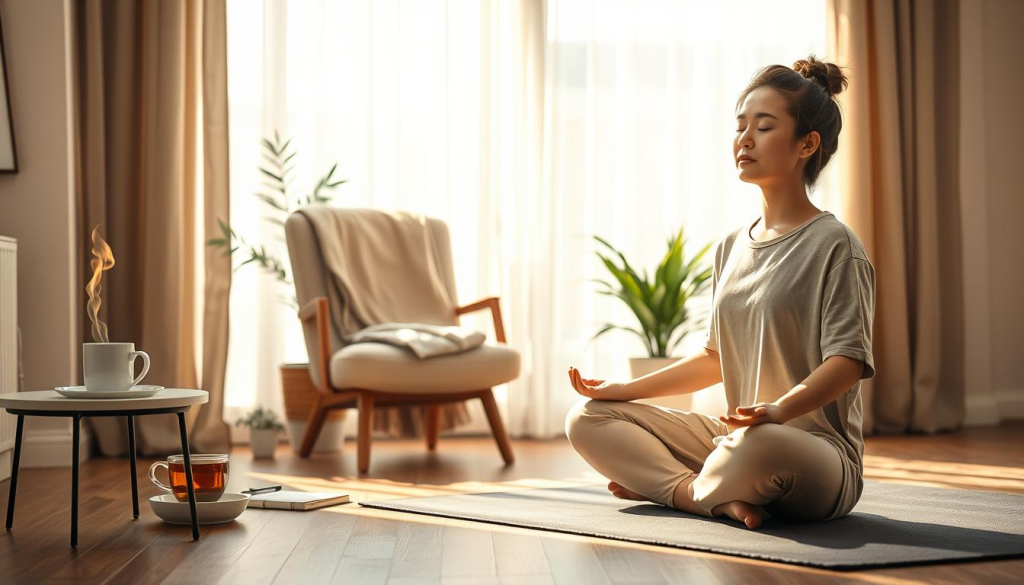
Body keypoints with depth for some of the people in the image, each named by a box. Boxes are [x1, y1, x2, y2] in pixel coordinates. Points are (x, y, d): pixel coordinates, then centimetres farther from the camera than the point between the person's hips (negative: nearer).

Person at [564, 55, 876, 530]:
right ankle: (720, 498, -15)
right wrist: (627, 389, 12)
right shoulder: (732, 249, 15)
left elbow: (848, 360, -17)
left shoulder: (833, 244, -7)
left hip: (818, 448, -7)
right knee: (586, 418, -1)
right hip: (735, 438, 7)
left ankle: (675, 489, -10)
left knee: (757, 443, -43)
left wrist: (782, 408, -35)